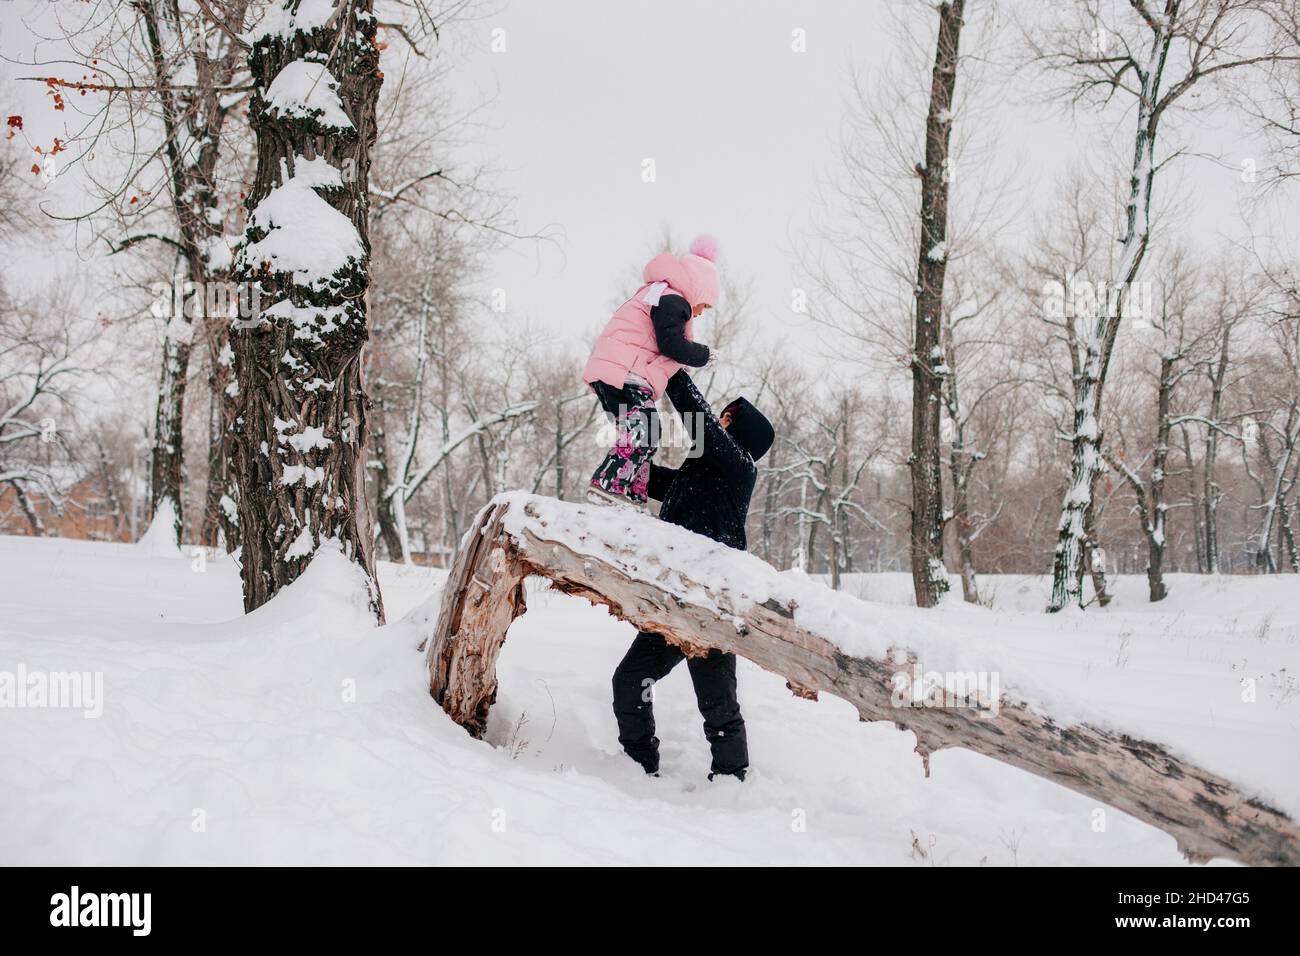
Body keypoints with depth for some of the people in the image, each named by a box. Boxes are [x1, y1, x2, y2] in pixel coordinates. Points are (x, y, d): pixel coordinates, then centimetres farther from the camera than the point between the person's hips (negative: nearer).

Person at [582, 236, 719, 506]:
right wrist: (702, 354, 0)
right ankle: (607, 484, -29)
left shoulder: (656, 293, 29)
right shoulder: (672, 301, -5)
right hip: (624, 373, -11)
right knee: (643, 433, -19)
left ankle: (633, 496, 7)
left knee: (642, 436, 11)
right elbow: (670, 344, -15)